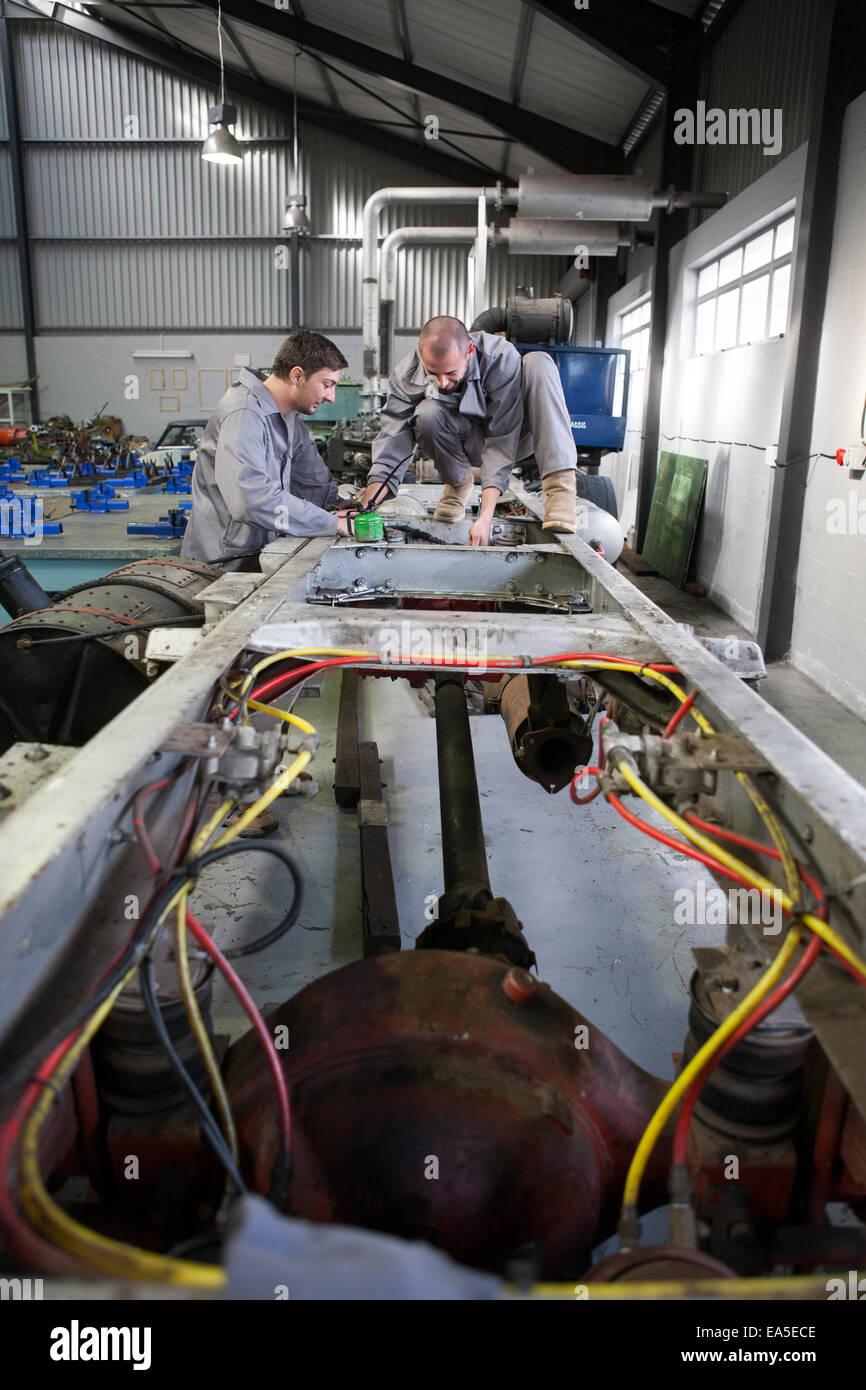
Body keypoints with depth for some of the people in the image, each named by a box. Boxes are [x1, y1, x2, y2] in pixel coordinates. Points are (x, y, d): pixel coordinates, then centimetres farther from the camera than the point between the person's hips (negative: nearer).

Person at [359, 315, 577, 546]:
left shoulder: (503, 360, -30)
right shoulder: (407, 375, -23)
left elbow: (501, 444, -33)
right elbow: (392, 441, -25)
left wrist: (485, 518, -42)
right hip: (470, 444, 2)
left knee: (538, 363, -30)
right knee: (428, 414, -33)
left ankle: (560, 482, -39)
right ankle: (459, 482, -2)